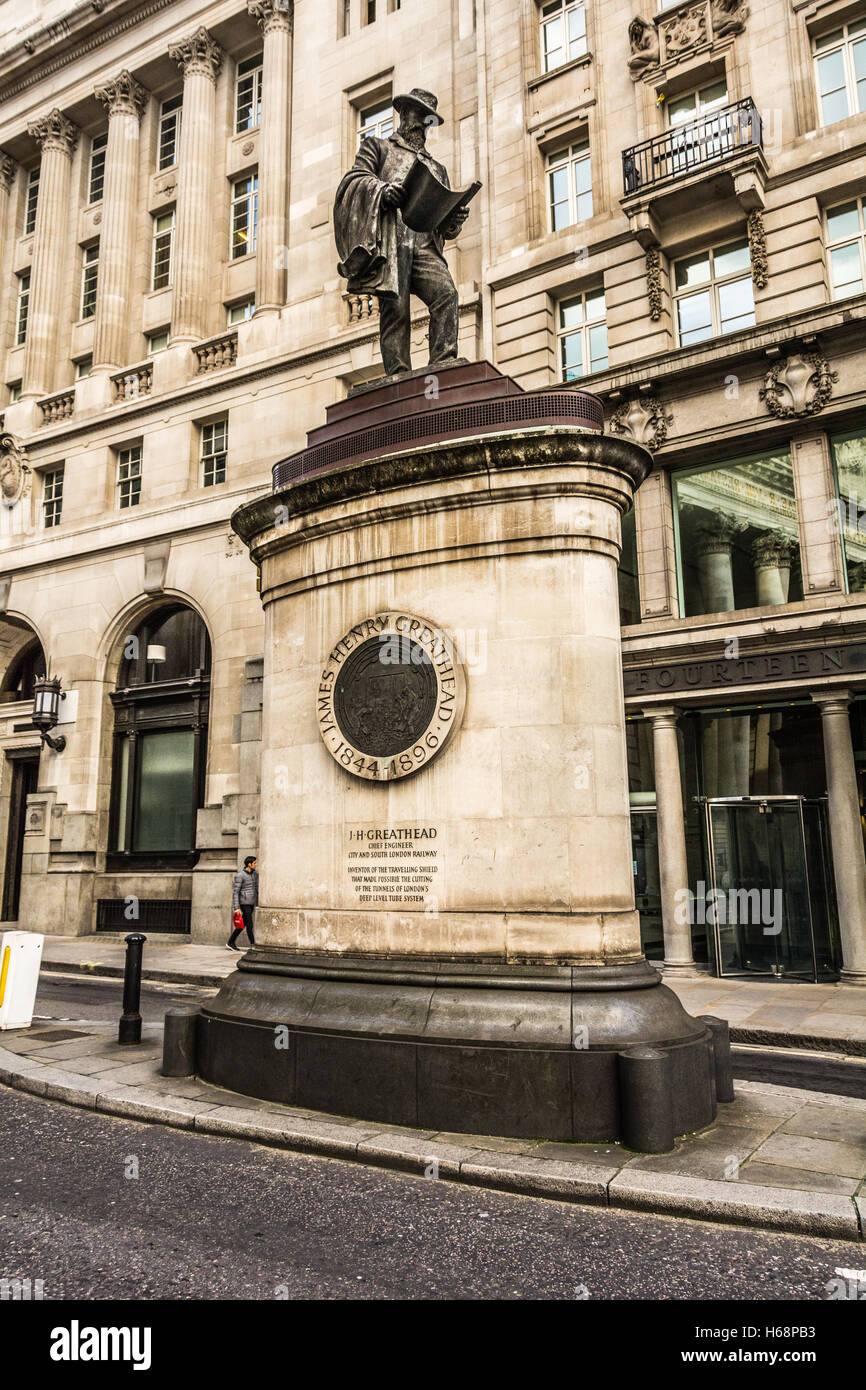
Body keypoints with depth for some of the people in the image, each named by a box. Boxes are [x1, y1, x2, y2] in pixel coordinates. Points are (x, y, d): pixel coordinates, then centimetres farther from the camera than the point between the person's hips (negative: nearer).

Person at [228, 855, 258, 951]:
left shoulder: (255, 873, 9)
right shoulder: (240, 875, -13)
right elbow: (235, 892, -14)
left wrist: (258, 904, 15)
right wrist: (236, 908, -18)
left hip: (252, 903, 8)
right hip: (245, 903, -8)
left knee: (243, 924, 14)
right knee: (249, 925, -5)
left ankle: (231, 942, 25)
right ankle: (253, 945, -1)